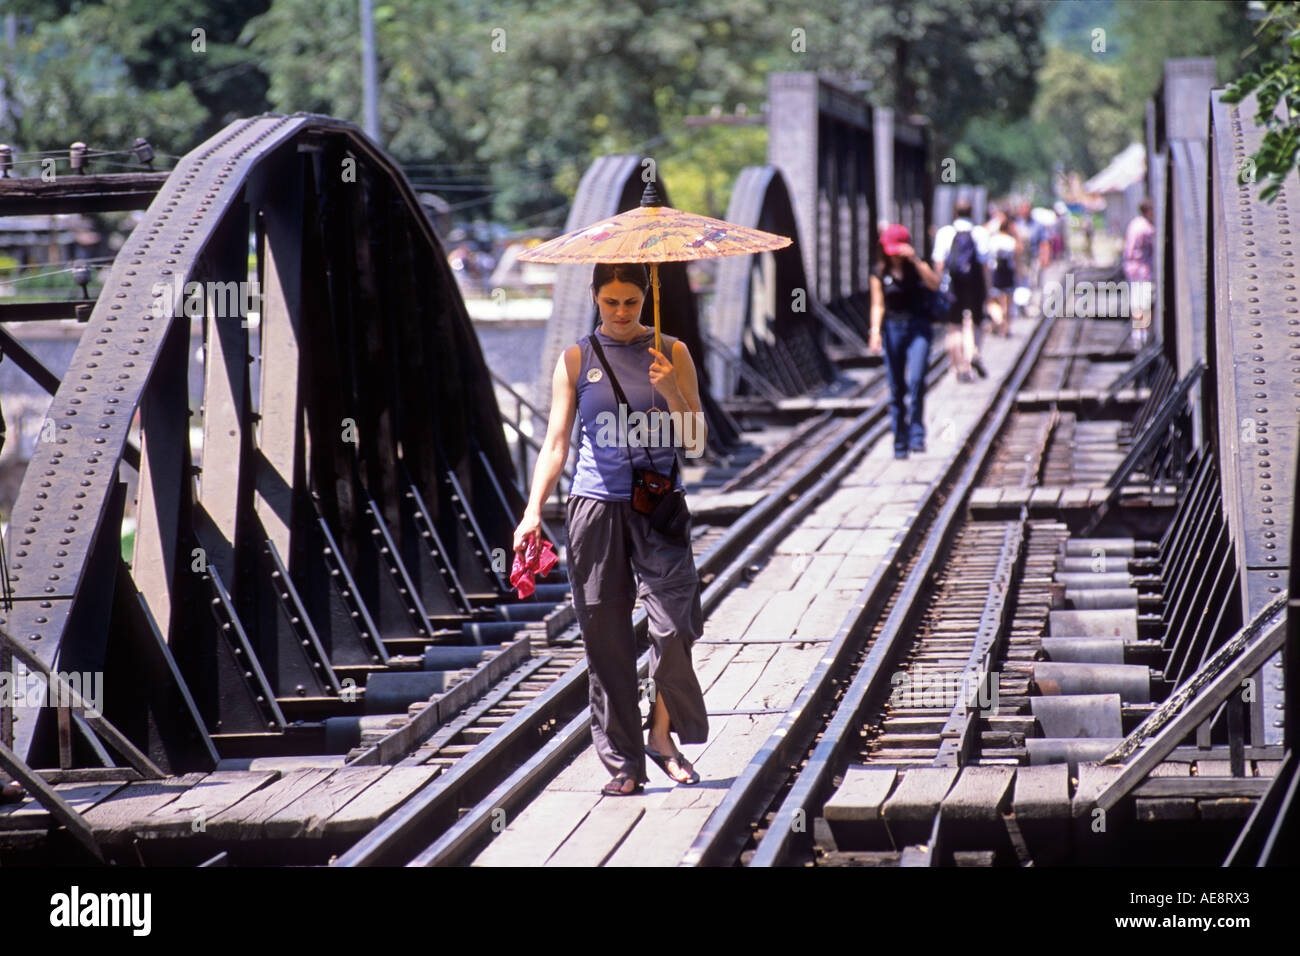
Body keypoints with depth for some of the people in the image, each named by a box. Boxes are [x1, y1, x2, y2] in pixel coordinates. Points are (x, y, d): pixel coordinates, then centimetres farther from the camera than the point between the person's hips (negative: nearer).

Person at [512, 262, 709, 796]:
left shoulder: (671, 354, 7)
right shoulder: (576, 360, 8)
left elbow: (695, 442, 5)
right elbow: (556, 442, 5)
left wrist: (670, 392, -13)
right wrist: (533, 511, -6)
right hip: (596, 503, 0)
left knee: (674, 622, -14)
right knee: (606, 636, -1)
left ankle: (662, 733, 8)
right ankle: (623, 763, 6)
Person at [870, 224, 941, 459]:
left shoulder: (918, 267, 3)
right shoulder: (880, 273, 5)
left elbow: (934, 284, -14)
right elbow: (878, 305, 1)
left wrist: (915, 260, -23)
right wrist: (875, 331, -13)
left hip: (918, 328, -1)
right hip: (892, 329, 1)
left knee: (916, 380, -19)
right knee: (896, 388, 3)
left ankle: (916, 435, -16)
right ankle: (900, 442, 11)